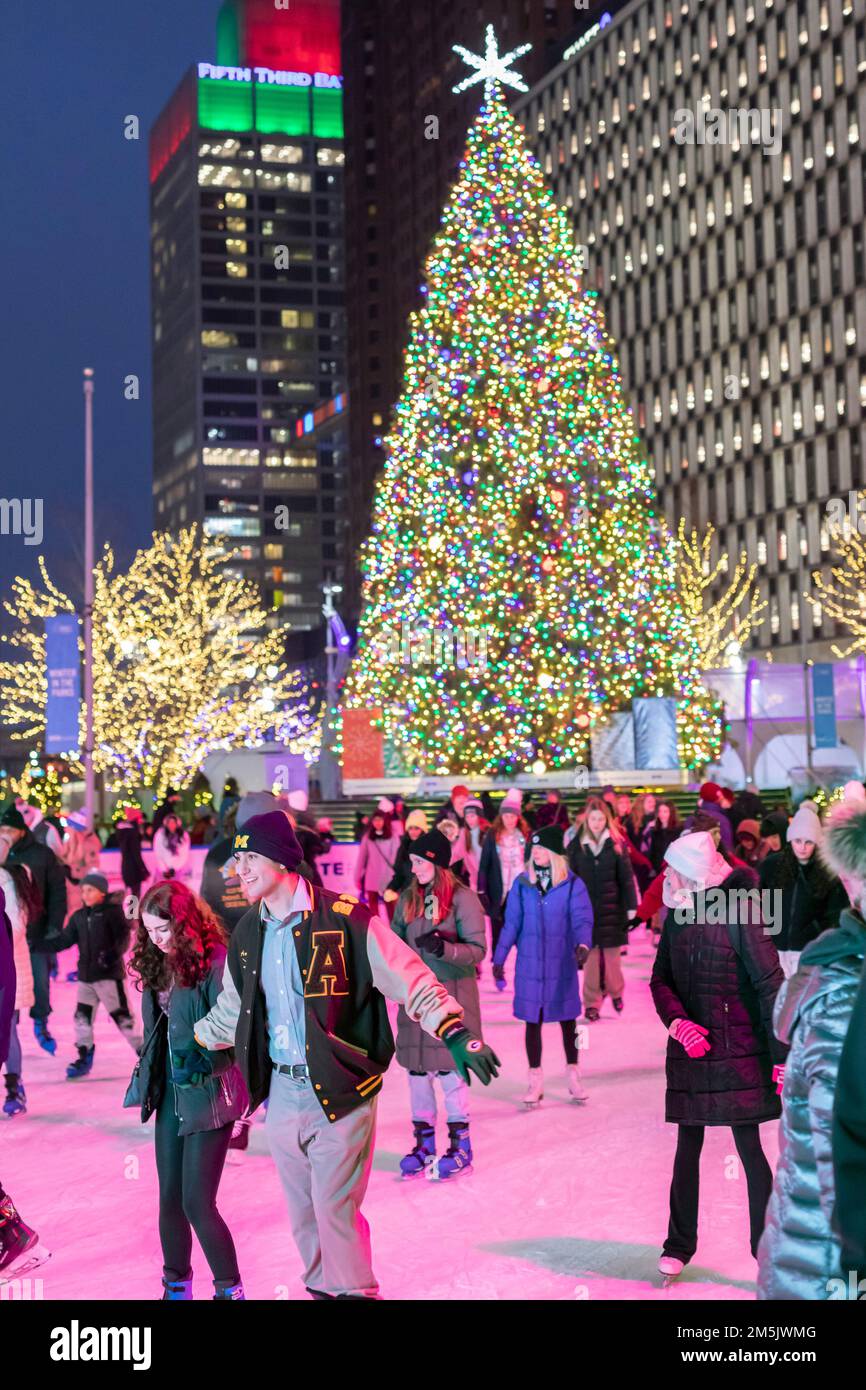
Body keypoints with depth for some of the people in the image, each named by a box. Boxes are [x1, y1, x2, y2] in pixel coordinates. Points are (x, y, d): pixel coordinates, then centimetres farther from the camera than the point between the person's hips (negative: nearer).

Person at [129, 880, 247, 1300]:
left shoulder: (215, 961, -16)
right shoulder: (157, 964, 7)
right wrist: (148, 1079, 11)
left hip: (208, 1094, -7)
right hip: (170, 1094, 7)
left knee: (197, 1203, -6)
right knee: (169, 1199, 12)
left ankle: (229, 1289, 10)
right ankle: (176, 1285, 27)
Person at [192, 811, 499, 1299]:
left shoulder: (345, 919, -12)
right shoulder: (248, 933, 8)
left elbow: (410, 979, -14)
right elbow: (233, 1008, 24)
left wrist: (455, 1033, -23)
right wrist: (196, 1041, 28)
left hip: (341, 1091, -6)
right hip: (282, 1092, 6)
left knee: (335, 1209, -7)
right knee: (303, 1212, 14)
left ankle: (354, 1290, 11)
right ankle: (321, 1288, 30)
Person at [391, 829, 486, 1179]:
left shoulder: (463, 898, -10)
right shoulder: (409, 898, 6)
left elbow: (478, 949, -11)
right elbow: (396, 941, 16)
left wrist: (444, 948, -26)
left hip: (452, 992, -5)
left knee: (448, 1068, -3)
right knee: (417, 1069, 9)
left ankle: (460, 1146, 12)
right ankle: (424, 1143, 22)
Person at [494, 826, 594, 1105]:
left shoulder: (572, 884, -5)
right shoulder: (522, 883, 1)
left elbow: (582, 919, -13)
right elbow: (511, 923, 4)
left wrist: (583, 944, -32)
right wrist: (499, 958, 3)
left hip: (562, 964, -1)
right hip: (529, 964, 1)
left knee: (567, 1019, 9)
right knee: (532, 1021, 4)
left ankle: (573, 1076, 25)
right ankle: (535, 1082, 15)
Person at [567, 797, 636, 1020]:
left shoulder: (616, 843, 0)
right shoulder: (576, 845, 1)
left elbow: (626, 876, 1)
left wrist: (631, 905, -1)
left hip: (611, 907, 0)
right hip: (586, 907, 0)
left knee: (612, 955, 5)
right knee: (590, 956, 1)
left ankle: (615, 991, 30)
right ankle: (591, 1004, 8)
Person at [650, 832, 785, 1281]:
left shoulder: (738, 914, -14)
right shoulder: (677, 917, 2)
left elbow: (770, 984, -14)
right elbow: (660, 979, 7)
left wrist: (780, 1054, -16)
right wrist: (678, 1023, -12)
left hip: (738, 1052, -5)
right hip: (690, 1048, 5)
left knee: (750, 1150, 1)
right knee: (687, 1150, 12)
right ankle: (679, 1244, 24)